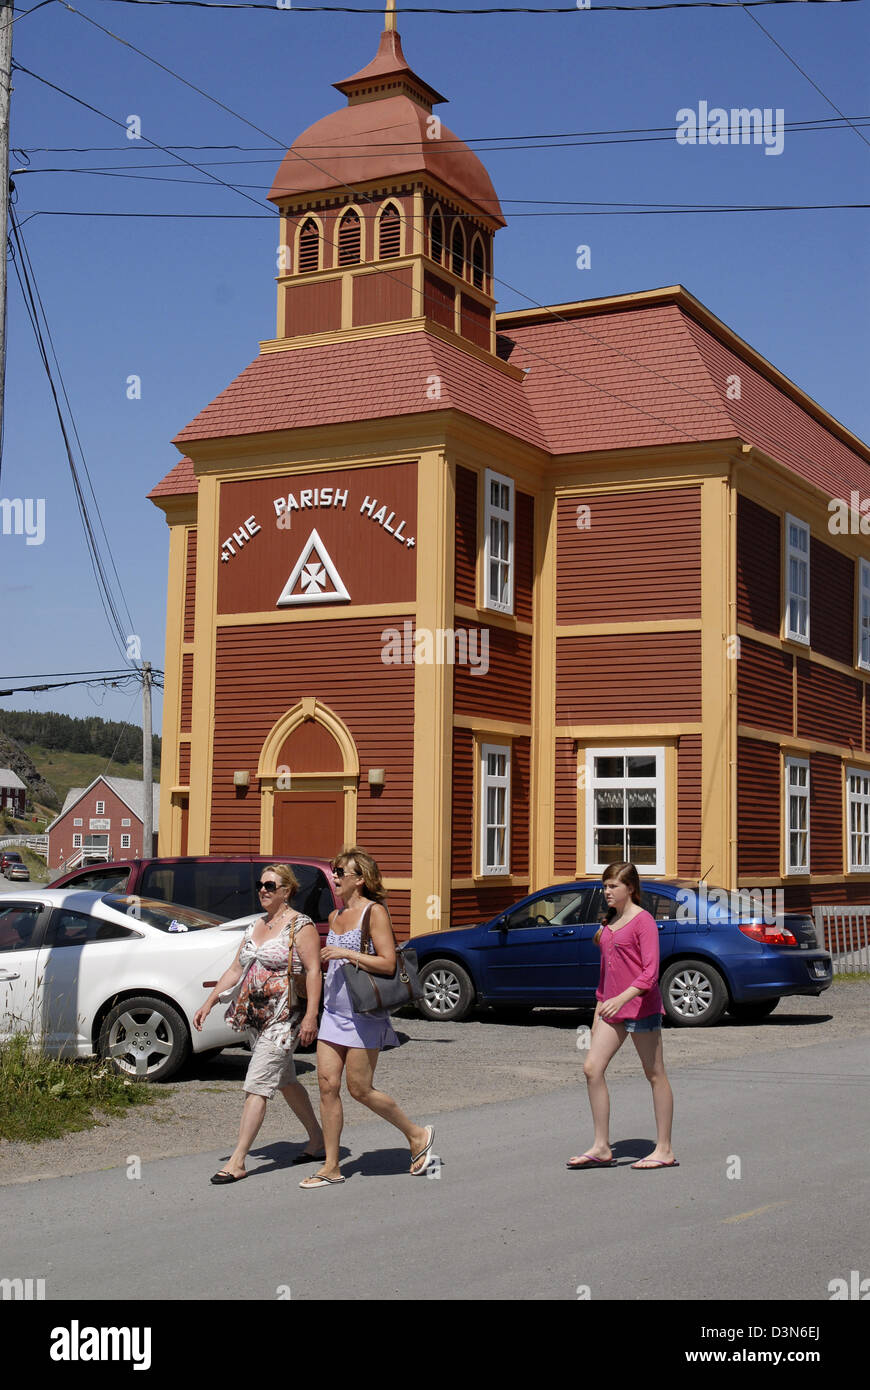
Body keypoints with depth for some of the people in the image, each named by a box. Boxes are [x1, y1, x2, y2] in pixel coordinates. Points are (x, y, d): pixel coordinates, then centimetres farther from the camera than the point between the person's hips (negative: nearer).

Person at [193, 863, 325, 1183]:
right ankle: (317, 1141, 30)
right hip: (255, 1018, 8)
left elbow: (314, 971, -14)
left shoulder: (300, 926, -9)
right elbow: (235, 970, 16)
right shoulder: (255, 927, 14)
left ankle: (237, 1162, -11)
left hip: (283, 1019, -8)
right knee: (285, 1082, 16)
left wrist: (310, 1016, -21)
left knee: (256, 1087, -11)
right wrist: (208, 1003, 9)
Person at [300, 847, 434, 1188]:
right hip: (333, 1010, 7)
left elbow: (388, 964, -17)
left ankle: (417, 1134, 17)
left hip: (363, 1013, -7)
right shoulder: (335, 916, 14)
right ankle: (331, 1167, 7)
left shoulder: (374, 912, -9)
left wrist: (345, 953, -19)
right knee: (327, 1085, 1)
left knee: (360, 1090, -3)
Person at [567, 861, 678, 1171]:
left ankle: (664, 1150, 11)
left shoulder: (643, 921, -10)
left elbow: (650, 972, -19)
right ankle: (602, 1148, 3)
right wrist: (599, 1009, 20)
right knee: (592, 1068, -2)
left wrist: (621, 999, -30)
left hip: (640, 1006, -8)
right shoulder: (609, 922, 15)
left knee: (655, 1075, 2)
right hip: (612, 1009, 8)